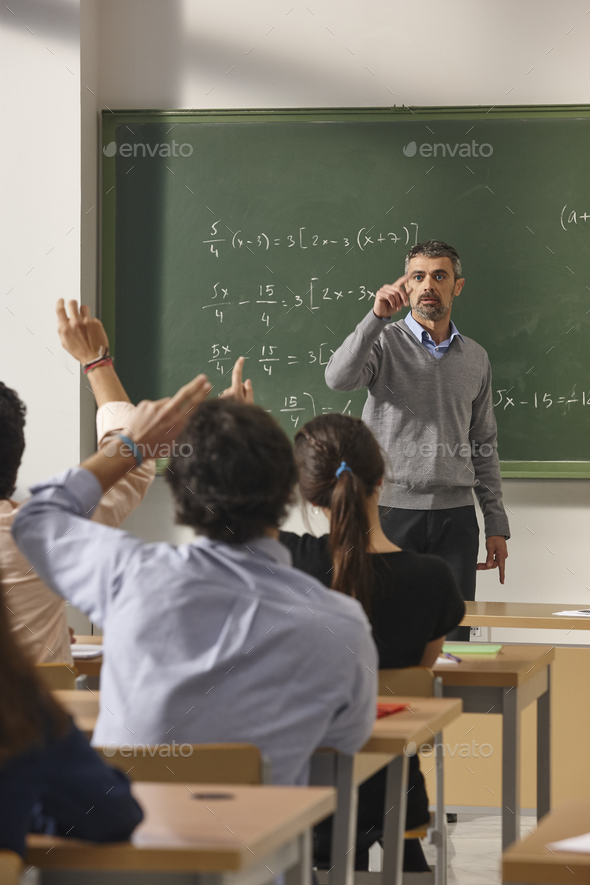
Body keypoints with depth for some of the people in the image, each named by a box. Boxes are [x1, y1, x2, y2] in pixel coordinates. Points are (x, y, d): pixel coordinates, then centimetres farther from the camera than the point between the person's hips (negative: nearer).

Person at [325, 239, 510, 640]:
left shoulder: (475, 358, 14)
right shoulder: (385, 343, 2)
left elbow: (484, 445, 17)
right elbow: (339, 378, -20)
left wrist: (496, 525, 12)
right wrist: (377, 316, -28)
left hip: (455, 516, 3)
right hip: (391, 509, -3)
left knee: (454, 638, 0)